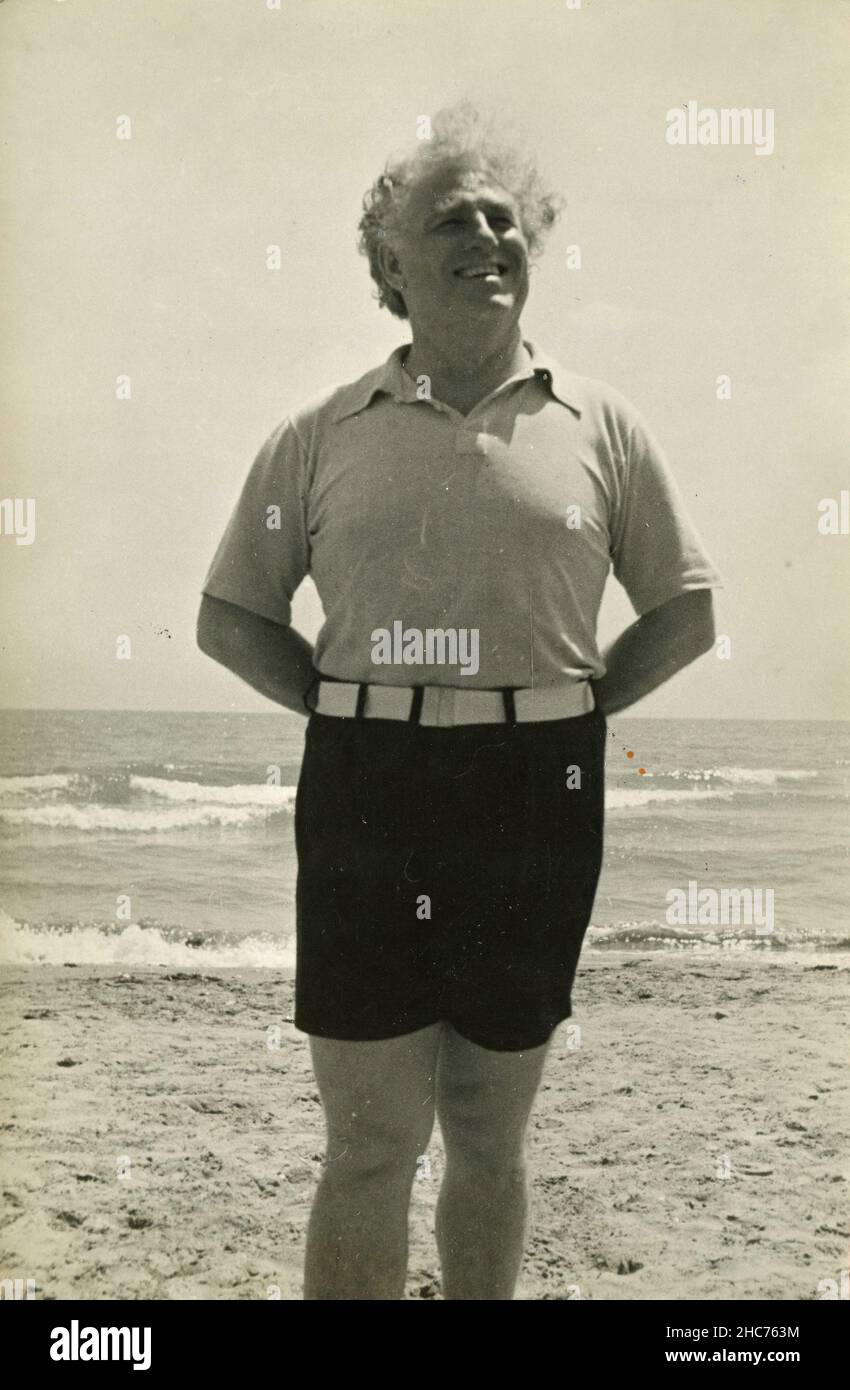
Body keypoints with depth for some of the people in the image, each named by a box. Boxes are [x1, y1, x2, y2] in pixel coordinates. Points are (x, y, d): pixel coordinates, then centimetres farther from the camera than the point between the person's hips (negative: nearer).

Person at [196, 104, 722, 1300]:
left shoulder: (599, 425, 6)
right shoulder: (322, 434, 5)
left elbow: (686, 614, 11)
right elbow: (230, 618, 11)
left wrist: (566, 714, 2)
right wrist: (352, 710, 0)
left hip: (536, 796, 1)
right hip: (364, 794, 0)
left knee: (490, 1132, 13)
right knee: (372, 1144, 1)